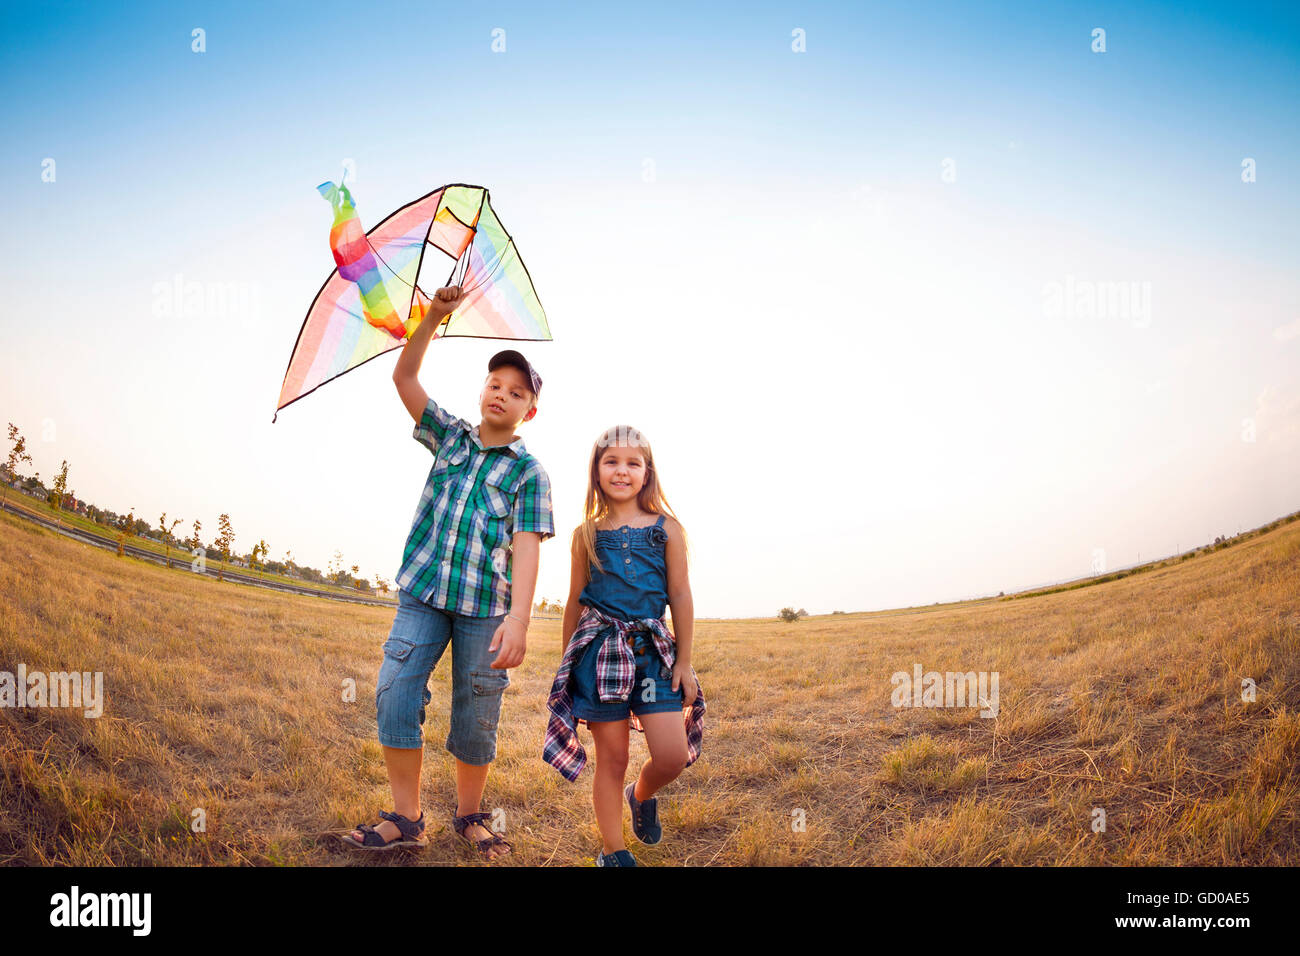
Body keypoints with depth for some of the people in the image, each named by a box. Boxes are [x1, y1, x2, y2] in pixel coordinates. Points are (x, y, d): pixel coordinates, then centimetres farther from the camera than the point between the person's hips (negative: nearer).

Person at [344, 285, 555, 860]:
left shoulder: (529, 472, 3)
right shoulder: (451, 437, 13)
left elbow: (526, 547, -8)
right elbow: (404, 378, 8)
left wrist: (518, 619, -21)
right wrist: (434, 318, -5)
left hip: (484, 606, -2)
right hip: (423, 595, 2)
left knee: (476, 717, 3)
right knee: (395, 695, -9)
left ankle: (469, 816, 23)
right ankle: (406, 820, 2)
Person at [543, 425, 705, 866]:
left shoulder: (666, 528, 4)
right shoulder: (587, 533, 6)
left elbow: (680, 596, 4)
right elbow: (575, 601, 13)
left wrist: (684, 660, 3)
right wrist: (565, 660, 15)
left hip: (653, 650, 0)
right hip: (600, 647, 0)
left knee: (673, 755, -8)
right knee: (612, 758, 3)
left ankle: (642, 795, 26)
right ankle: (613, 851, 19)